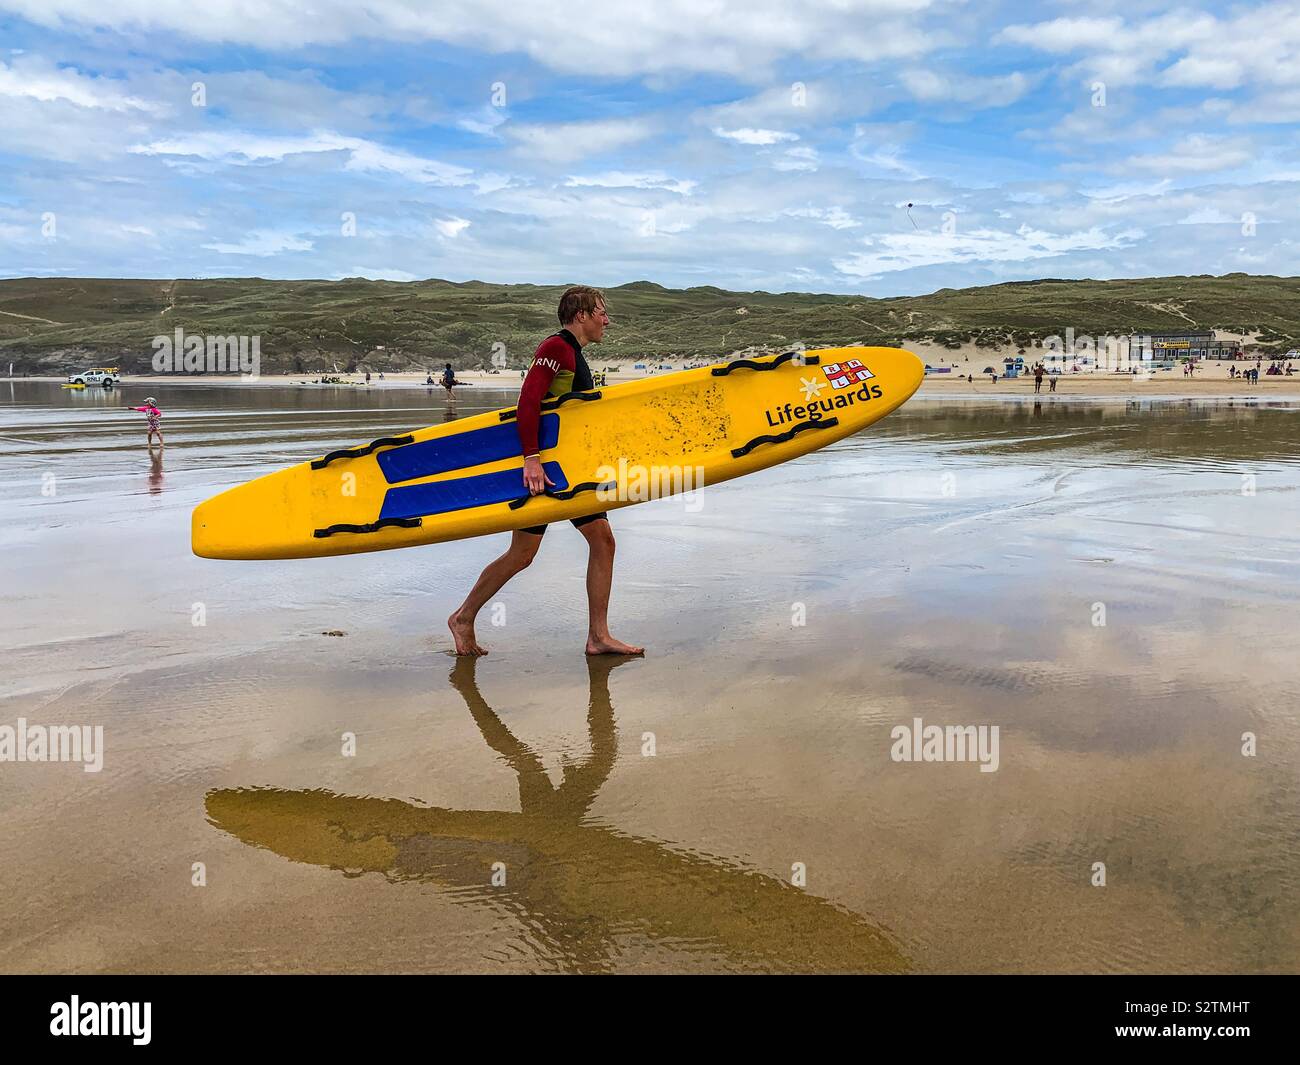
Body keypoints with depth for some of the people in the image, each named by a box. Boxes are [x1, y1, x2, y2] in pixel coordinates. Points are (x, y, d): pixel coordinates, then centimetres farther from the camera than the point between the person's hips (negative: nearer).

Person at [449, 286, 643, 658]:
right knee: (522, 553, -3)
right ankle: (463, 618, 14)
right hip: (541, 466, -10)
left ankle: (598, 636, 6)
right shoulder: (556, 347, -13)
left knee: (602, 539, 3)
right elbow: (527, 402, -24)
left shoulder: (574, 354, 18)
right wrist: (531, 458, -31)